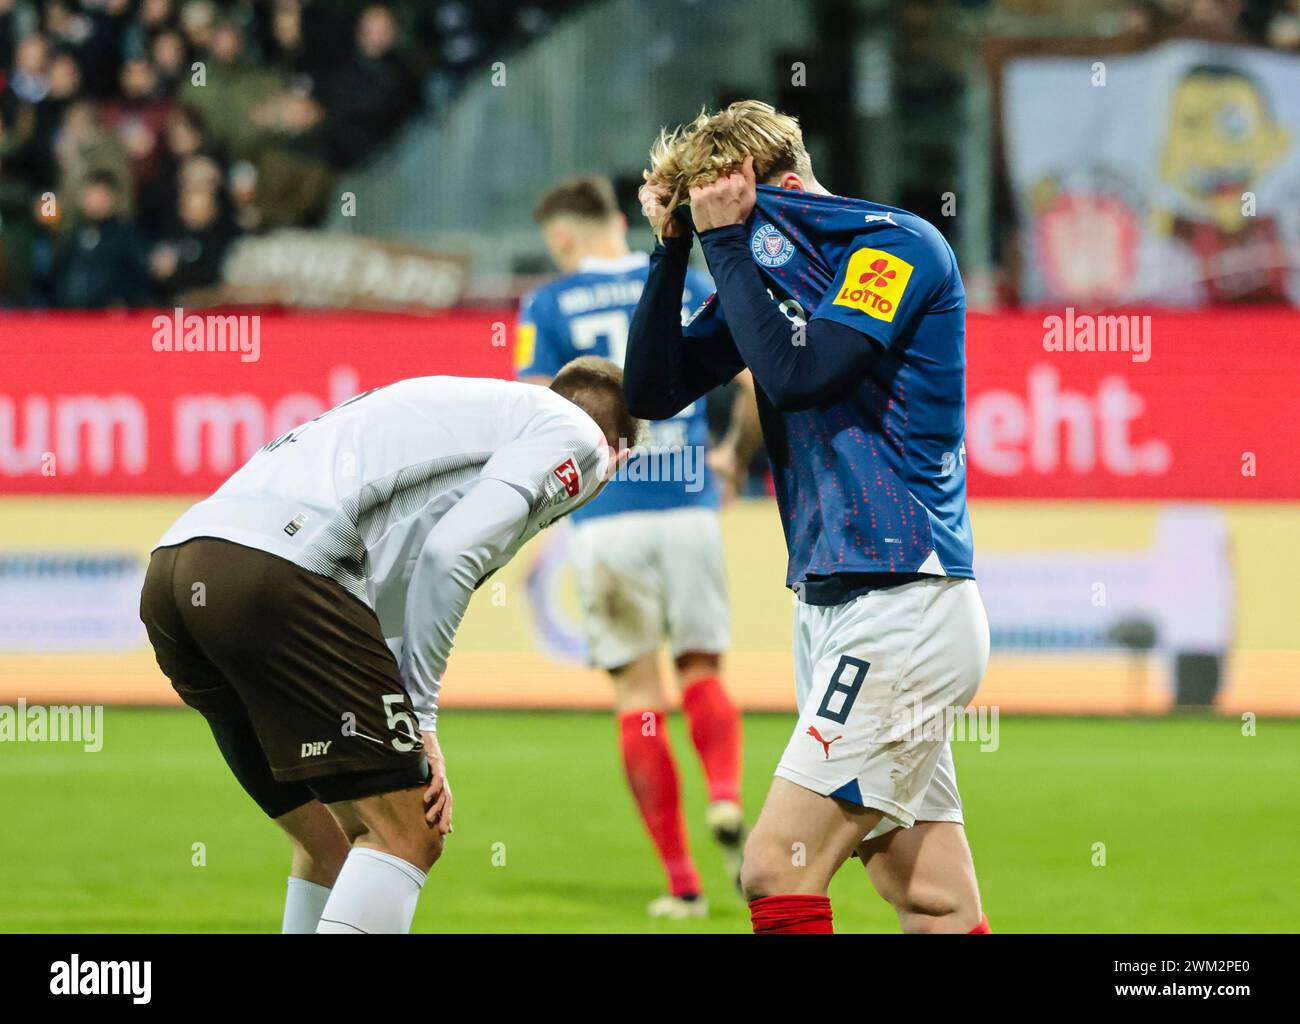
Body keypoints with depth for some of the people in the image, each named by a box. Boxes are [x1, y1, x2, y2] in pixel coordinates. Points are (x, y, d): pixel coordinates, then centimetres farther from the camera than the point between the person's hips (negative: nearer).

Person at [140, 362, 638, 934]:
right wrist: (419, 717, 0)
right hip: (278, 570, -9)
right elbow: (451, 554, -5)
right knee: (407, 837, -5)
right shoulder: (575, 434, 12)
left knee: (334, 844, 19)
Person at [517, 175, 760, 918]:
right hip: (689, 505, 2)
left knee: (639, 693, 5)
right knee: (703, 672, 14)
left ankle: (682, 882, 2)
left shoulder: (550, 306, 2)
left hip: (605, 516, -2)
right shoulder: (691, 287, 9)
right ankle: (727, 799, -17)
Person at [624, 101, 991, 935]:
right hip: (831, 606, 8)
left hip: (901, 607, -8)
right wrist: (673, 247, 2)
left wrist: (728, 241, -12)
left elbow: (796, 373, -20)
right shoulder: (769, 269, 15)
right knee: (937, 909, 4)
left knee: (777, 870, -13)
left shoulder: (899, 245, -8)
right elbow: (654, 391, 12)